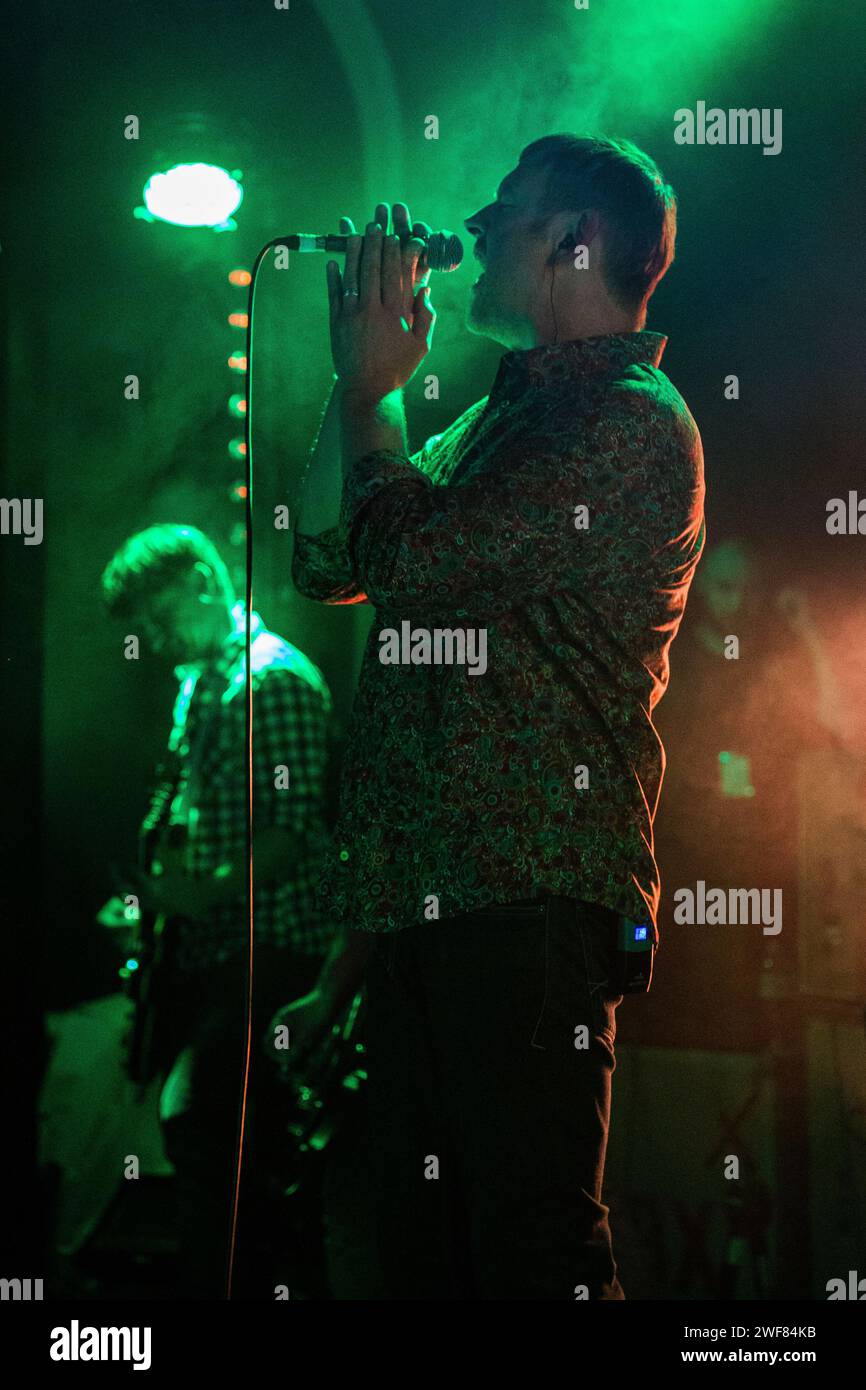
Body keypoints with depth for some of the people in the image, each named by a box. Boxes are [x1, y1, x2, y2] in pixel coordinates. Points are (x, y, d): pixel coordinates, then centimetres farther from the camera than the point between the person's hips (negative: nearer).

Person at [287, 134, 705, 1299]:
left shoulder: (631, 420, -6)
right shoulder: (503, 418, 25)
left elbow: (424, 564, -16)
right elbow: (326, 563, 22)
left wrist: (371, 388, 0)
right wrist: (364, 379, 15)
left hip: (530, 896, -9)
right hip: (422, 897, 9)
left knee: (533, 1243, -10)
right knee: (425, 1245, 10)